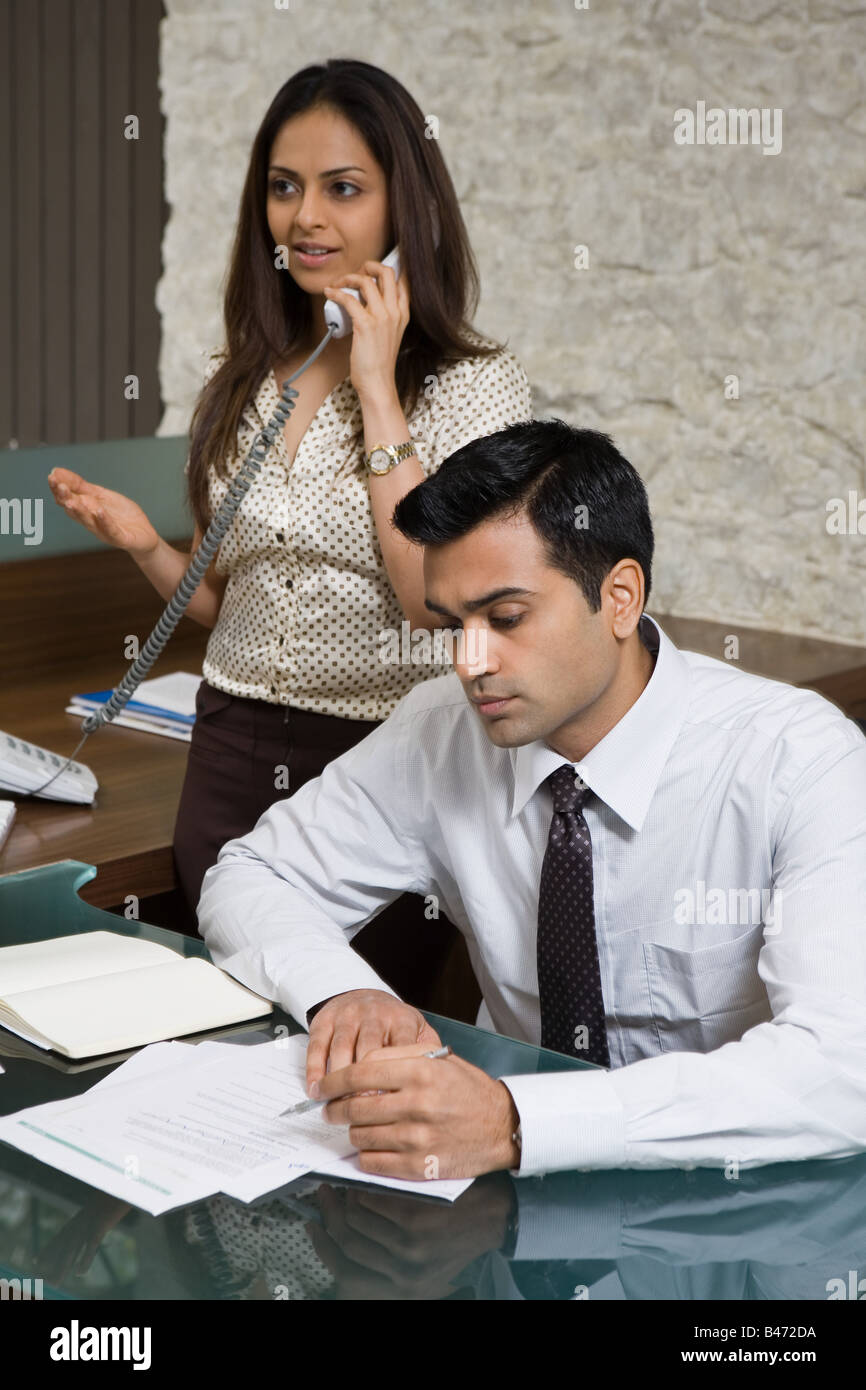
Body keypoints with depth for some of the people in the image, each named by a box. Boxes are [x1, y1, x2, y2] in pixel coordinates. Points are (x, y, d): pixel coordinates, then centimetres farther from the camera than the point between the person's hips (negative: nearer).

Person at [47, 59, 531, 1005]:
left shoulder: (475, 385, -9)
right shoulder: (239, 381, 7)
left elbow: (439, 601, -22)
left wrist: (376, 390, -18)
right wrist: (146, 547, -4)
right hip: (234, 758, 5)